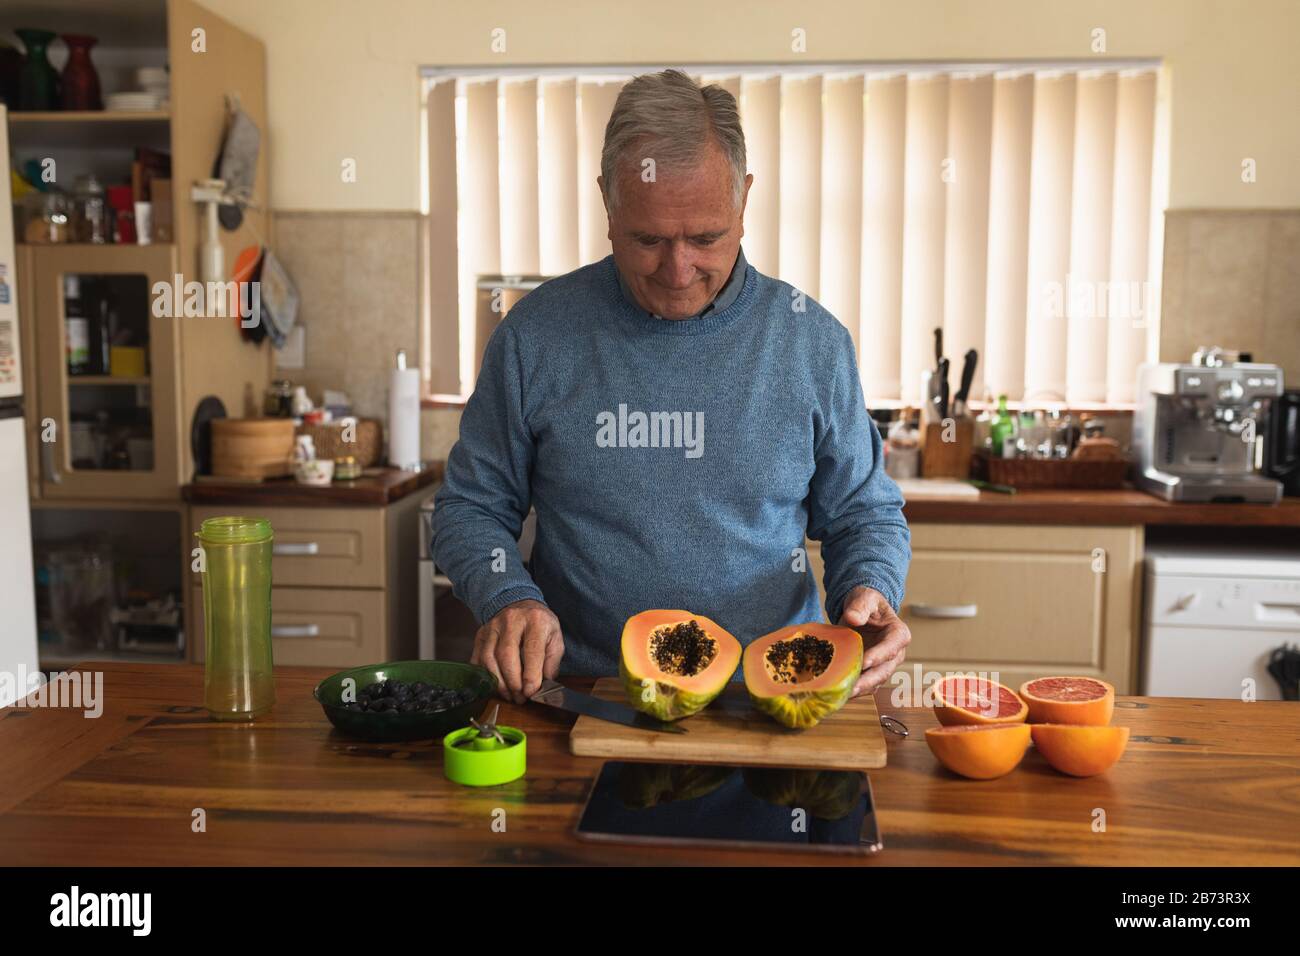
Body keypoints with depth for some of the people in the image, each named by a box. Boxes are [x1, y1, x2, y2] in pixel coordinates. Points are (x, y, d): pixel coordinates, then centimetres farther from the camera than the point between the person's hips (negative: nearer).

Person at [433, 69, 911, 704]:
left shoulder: (812, 342, 2)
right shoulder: (536, 335, 0)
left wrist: (869, 592, -9)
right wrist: (507, 597, -10)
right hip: (582, 701, 0)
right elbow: (470, 506, 9)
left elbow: (865, 514, 12)